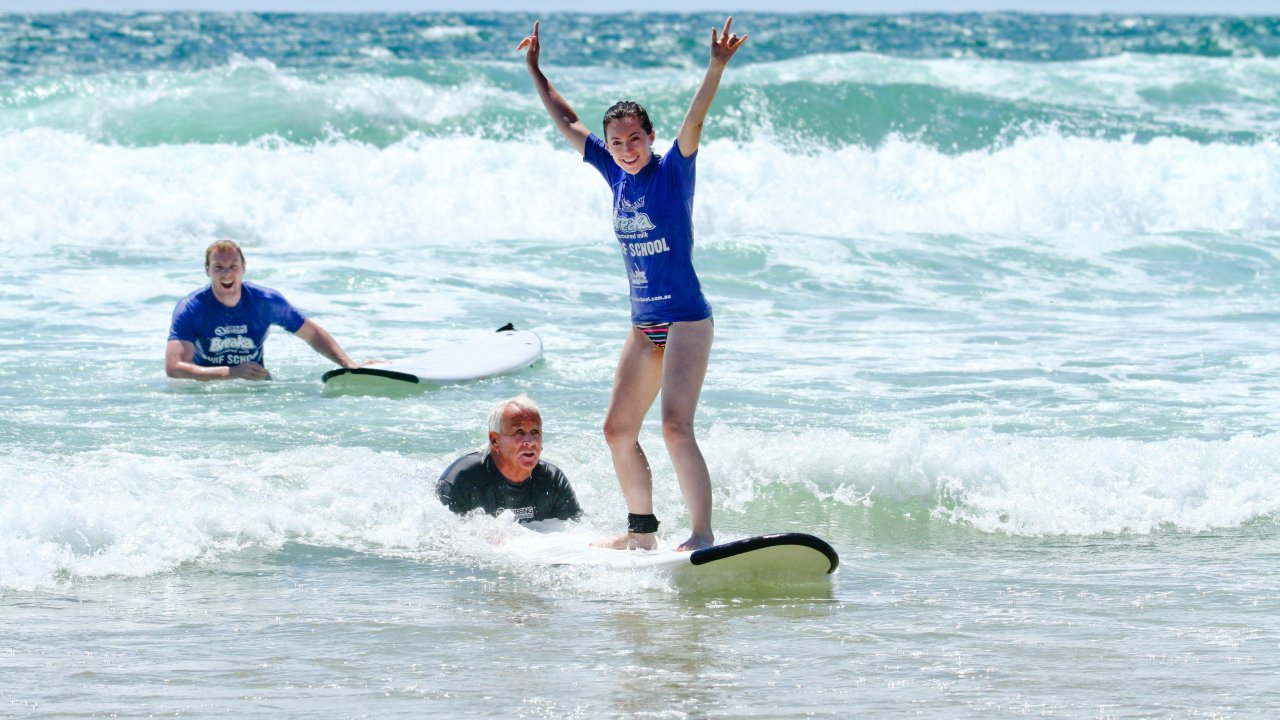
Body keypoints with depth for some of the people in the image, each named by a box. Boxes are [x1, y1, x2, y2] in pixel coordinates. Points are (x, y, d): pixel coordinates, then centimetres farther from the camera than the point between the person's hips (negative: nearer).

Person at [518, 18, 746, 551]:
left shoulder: (674, 169, -9)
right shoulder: (616, 174, 7)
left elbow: (694, 119, -26)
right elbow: (566, 121, 17)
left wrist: (717, 68, -41)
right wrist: (535, 71, 19)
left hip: (686, 318, -8)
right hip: (644, 324, 8)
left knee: (676, 426, -20)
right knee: (618, 430, 11)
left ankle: (703, 535, -24)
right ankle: (642, 532, 25)